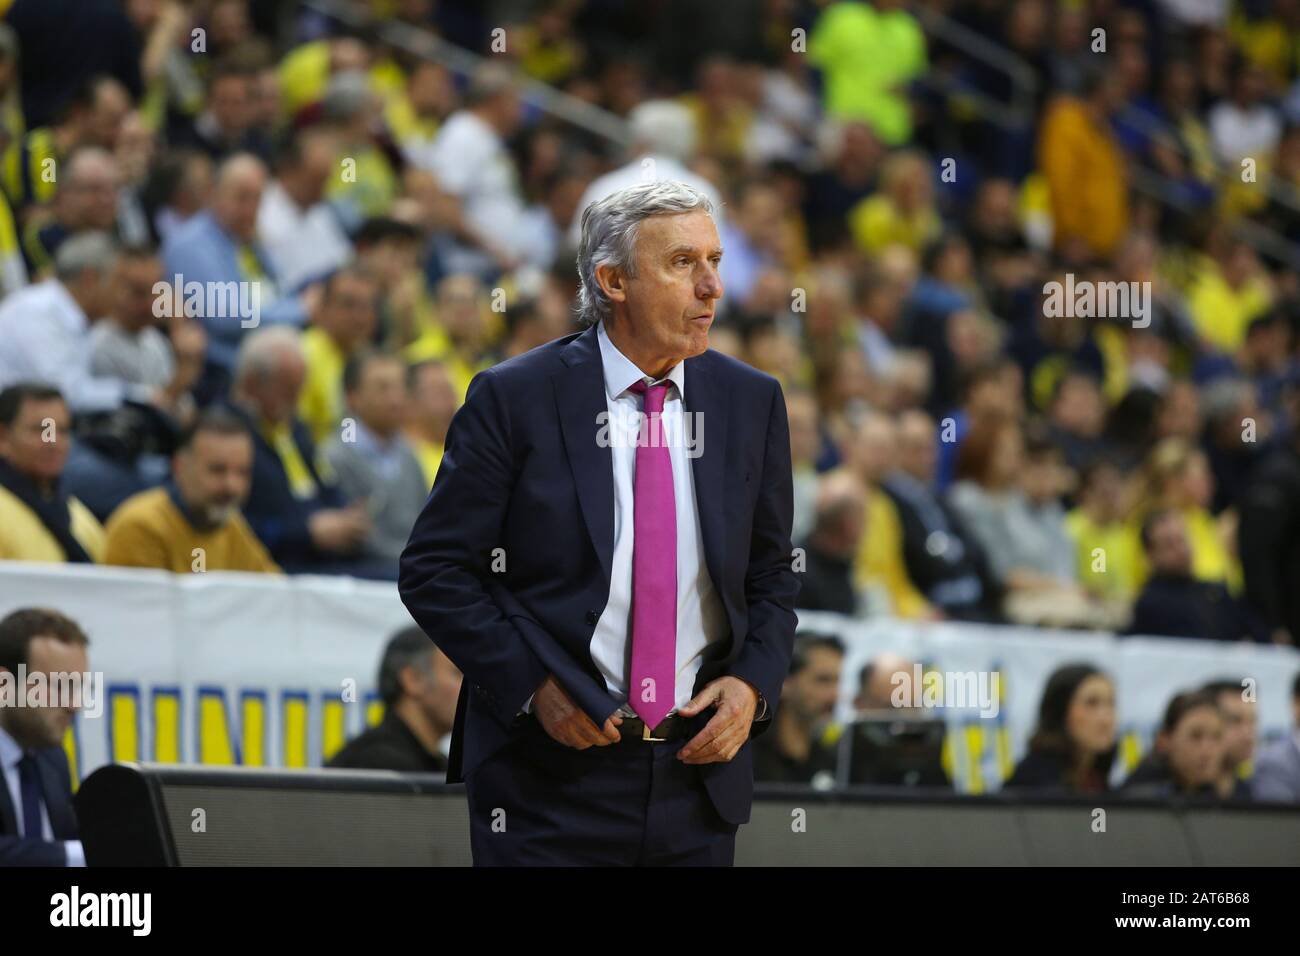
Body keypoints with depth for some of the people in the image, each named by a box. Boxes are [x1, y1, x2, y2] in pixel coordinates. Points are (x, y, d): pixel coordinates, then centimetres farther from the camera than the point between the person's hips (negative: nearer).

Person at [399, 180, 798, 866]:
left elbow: (770, 579, 13)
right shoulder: (515, 399, -5)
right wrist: (533, 685, -12)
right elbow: (434, 572, -4)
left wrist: (752, 684, -5)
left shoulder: (751, 402, 6)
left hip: (698, 769, 4)